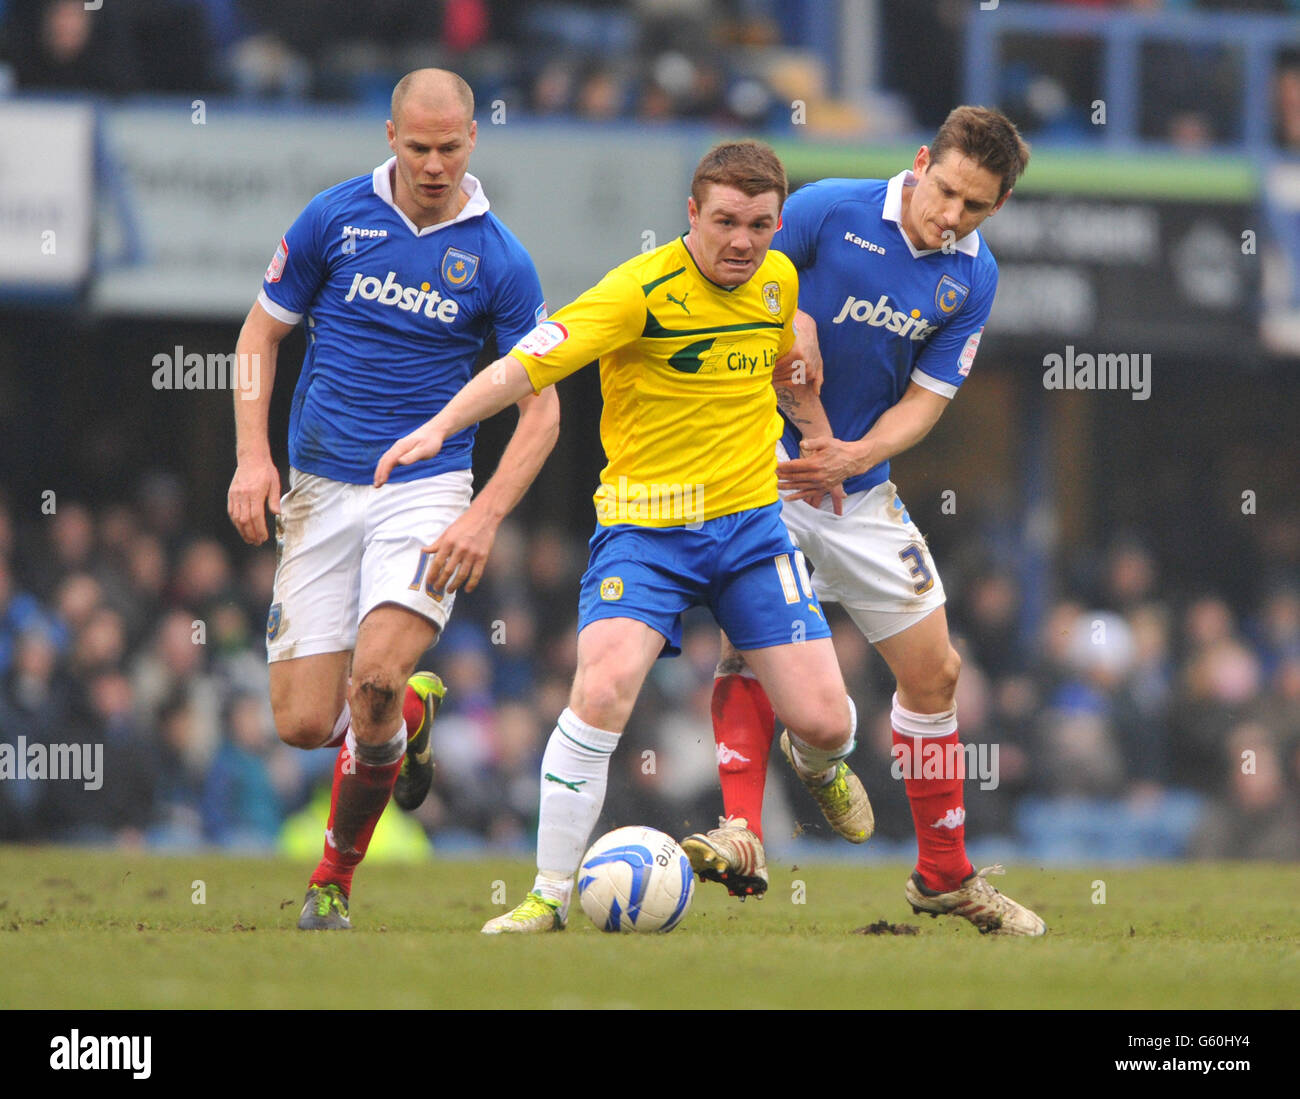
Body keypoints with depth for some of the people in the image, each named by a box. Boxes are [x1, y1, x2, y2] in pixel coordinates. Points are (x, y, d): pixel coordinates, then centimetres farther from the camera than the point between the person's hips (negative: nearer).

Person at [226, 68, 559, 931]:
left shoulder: (500, 259, -3)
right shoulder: (335, 216, 0)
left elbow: (541, 407, 1)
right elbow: (262, 332, 9)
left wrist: (486, 516, -13)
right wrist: (253, 455, -4)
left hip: (426, 488, -2)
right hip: (320, 492, 2)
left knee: (377, 676, -25)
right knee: (304, 721, -3)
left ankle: (335, 880, -4)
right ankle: (415, 711, 33)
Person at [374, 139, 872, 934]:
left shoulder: (778, 280, 2)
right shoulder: (642, 290, -17)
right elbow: (529, 363, -25)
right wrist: (441, 426, -38)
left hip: (750, 520, 4)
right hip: (645, 523, -4)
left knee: (824, 719, -3)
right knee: (603, 690, -26)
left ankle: (821, 766, 39)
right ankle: (551, 894, -12)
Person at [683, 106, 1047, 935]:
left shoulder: (973, 278, -2)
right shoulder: (828, 211, -13)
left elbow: (926, 400, -3)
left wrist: (851, 456, -19)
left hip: (861, 491, 4)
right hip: (763, 465, -4)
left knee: (934, 671, 7)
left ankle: (946, 874, 21)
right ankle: (742, 834, -33)